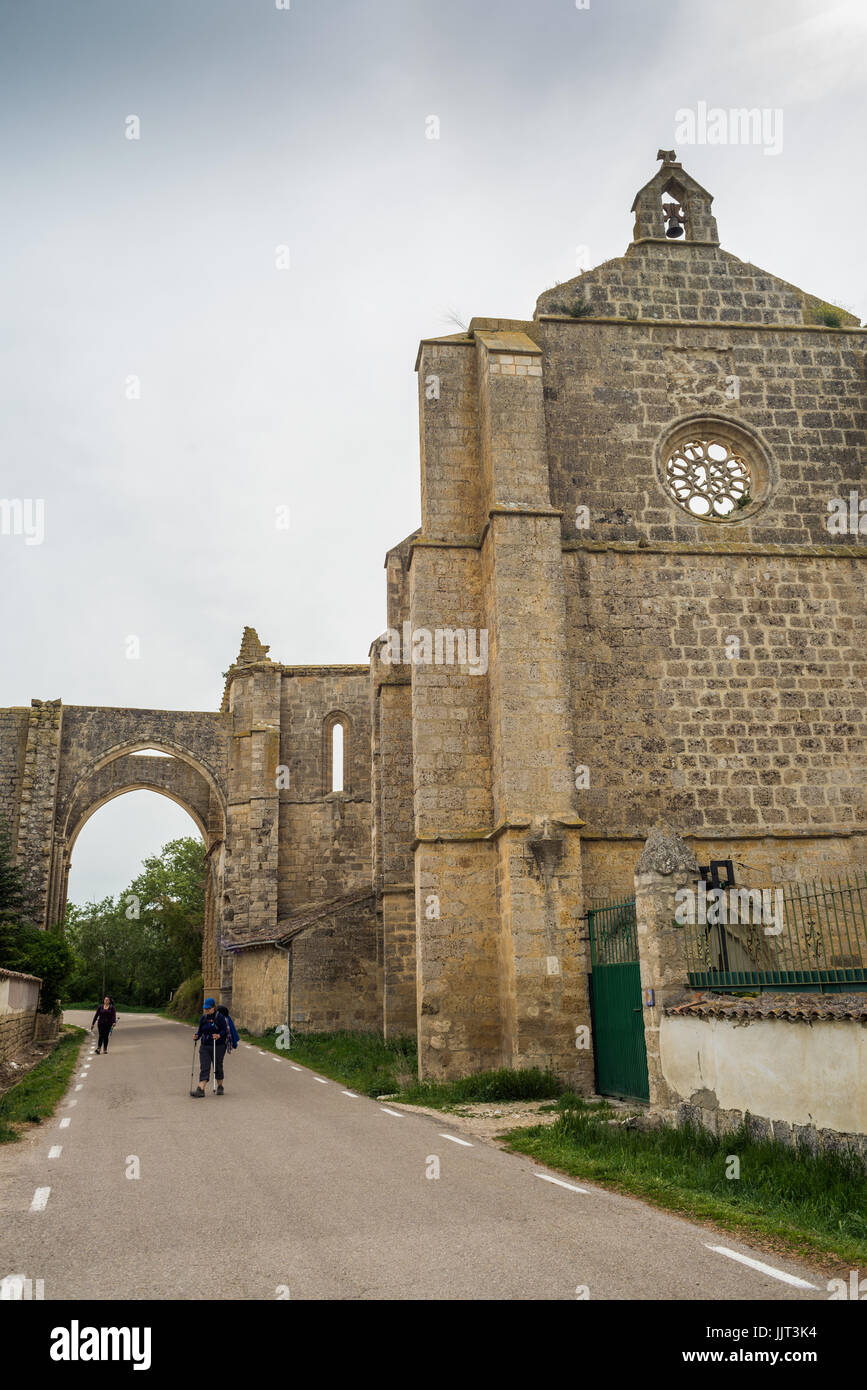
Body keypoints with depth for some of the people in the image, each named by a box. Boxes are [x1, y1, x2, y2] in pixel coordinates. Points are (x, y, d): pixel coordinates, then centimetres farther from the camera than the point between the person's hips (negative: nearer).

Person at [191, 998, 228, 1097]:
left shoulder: (219, 1017, -7)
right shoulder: (203, 1018, 9)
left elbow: (224, 1030, -10)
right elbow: (200, 1030, 14)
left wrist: (219, 1035, -29)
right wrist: (197, 1036, -7)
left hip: (218, 1047, -4)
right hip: (205, 1046, 4)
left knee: (218, 1067, 9)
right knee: (204, 1068, -6)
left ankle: (220, 1087, 27)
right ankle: (200, 1090, -15)